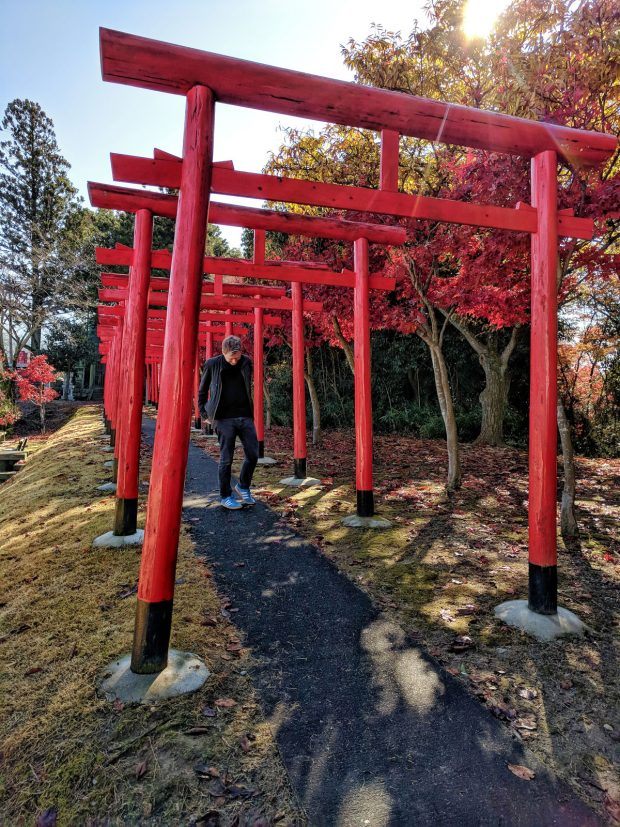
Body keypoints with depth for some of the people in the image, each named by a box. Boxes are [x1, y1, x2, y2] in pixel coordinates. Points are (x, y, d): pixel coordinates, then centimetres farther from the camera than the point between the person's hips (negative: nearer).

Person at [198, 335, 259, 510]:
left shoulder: (246, 362, 4)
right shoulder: (212, 364, -4)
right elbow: (202, 391, 7)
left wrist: (250, 411, 12)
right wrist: (204, 413, 3)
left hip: (245, 417, 3)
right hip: (224, 419, -3)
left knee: (253, 455, 3)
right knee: (226, 459, 2)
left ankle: (243, 487, 26)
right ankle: (225, 496, 18)